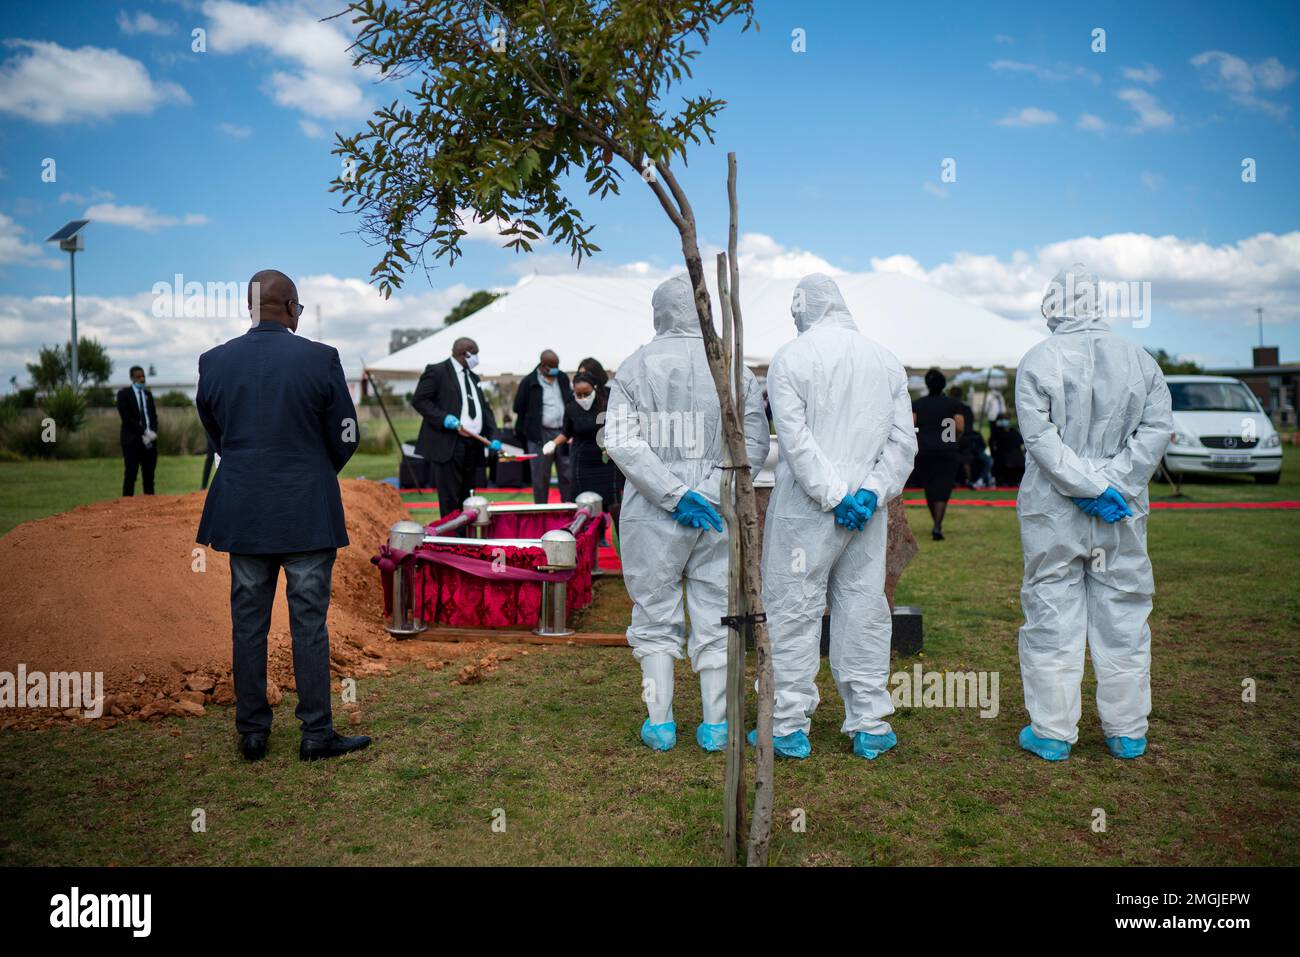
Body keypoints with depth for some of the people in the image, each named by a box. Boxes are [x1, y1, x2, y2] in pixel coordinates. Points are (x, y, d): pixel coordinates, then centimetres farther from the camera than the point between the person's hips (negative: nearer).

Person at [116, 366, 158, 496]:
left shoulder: (148, 394, 17)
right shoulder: (124, 394, 0)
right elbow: (126, 417, -9)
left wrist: (152, 433, -4)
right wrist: (144, 432, -14)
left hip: (150, 440, 5)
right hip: (132, 440, -5)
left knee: (149, 475, 4)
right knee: (130, 474, -8)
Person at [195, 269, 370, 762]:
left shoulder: (213, 361, 1)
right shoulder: (320, 358, -9)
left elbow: (216, 436, 10)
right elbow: (345, 438, -3)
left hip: (241, 510, 3)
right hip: (307, 510, -3)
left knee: (248, 621, 11)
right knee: (309, 622, 3)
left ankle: (252, 732, 19)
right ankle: (316, 732, 10)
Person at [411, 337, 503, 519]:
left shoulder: (473, 377, 20)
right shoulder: (437, 372, -2)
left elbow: (485, 408, 18)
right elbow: (418, 400, -7)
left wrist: (493, 437, 4)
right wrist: (444, 418, -19)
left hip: (472, 445, 8)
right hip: (448, 445, -7)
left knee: (465, 498, 10)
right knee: (450, 500, -7)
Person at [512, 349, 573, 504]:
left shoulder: (563, 379, 10)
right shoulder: (529, 382, -3)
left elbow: (571, 403, 18)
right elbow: (519, 409, 2)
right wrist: (522, 433, 1)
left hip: (563, 433, 4)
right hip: (539, 435, -4)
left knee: (567, 474, 4)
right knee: (541, 477, 3)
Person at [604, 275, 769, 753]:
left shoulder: (636, 366, -2)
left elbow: (622, 441, -12)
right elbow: (755, 444, -2)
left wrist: (675, 495, -13)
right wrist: (708, 493, -3)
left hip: (653, 517, -1)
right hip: (719, 515, 1)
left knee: (655, 616, 11)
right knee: (715, 616, 10)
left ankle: (660, 723, 16)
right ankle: (715, 725, 16)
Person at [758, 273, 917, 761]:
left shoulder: (790, 358, -5)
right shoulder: (887, 360, 10)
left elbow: (796, 438, -15)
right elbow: (903, 440, 4)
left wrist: (834, 496, -13)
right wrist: (869, 492, -5)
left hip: (804, 508, -4)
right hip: (868, 509, 5)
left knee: (794, 611, 4)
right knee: (864, 610, 11)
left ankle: (790, 726, 10)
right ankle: (870, 726, 18)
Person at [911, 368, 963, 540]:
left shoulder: (917, 404, 5)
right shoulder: (952, 403, 3)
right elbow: (960, 428, -4)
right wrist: (952, 438, 14)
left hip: (923, 450, 2)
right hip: (946, 451, -2)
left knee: (929, 488, 15)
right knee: (942, 489, -3)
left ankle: (937, 524, 23)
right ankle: (937, 526, -17)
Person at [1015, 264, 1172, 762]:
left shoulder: (1038, 360, -7)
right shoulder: (1138, 358, 5)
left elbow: (1041, 438, -14)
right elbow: (1158, 426, -1)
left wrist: (1094, 488, -12)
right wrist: (1110, 483, -7)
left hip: (1053, 514, -3)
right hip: (1123, 513, 3)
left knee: (1052, 616, 5)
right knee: (1123, 618, 12)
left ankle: (1052, 732, 12)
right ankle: (1127, 733, 22)